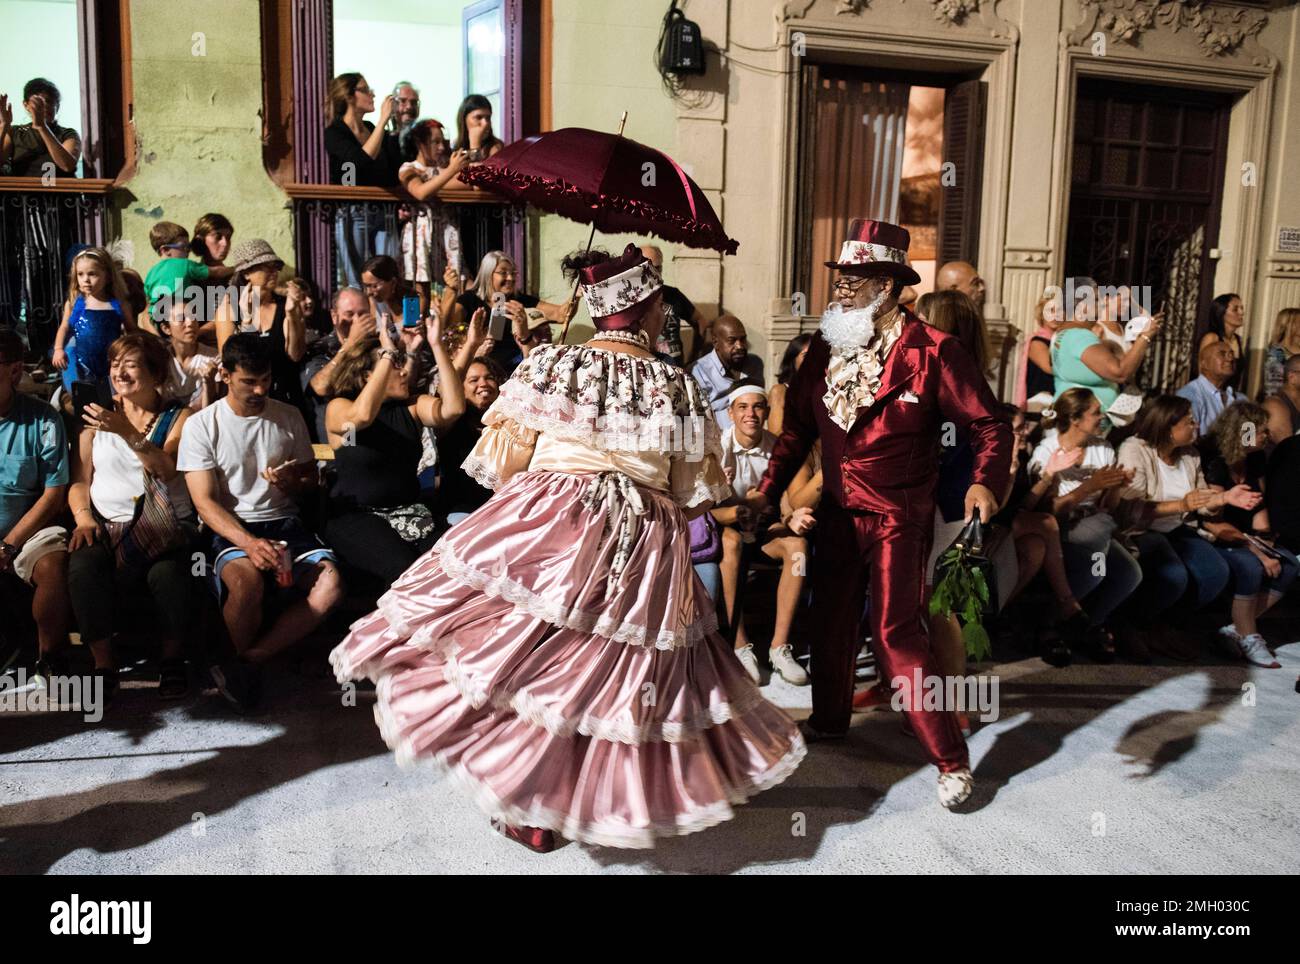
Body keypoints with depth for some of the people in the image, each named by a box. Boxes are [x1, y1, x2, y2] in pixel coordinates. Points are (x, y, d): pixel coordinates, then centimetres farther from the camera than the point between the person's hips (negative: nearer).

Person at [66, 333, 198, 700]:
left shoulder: (179, 418, 12)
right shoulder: (98, 418, 20)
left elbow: (168, 469, -5)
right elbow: (79, 481, 14)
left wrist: (129, 433, -17)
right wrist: (83, 516, -4)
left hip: (165, 528, -2)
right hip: (107, 527, 2)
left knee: (168, 574, -35)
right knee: (82, 567, -32)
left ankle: (173, 658, -12)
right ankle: (104, 663, -18)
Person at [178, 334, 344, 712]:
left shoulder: (289, 417, 10)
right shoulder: (201, 425, 0)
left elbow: (312, 478, 21)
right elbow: (206, 502, -6)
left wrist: (293, 483, -6)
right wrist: (248, 542, -25)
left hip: (284, 522, 3)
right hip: (229, 528, -3)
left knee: (330, 583, -28)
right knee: (247, 581, -38)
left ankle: (247, 661, -17)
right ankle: (245, 664, -9)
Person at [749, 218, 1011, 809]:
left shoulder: (932, 351, -14)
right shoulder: (825, 348, 2)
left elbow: (988, 424, -10)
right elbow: (798, 427, 10)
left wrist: (985, 481, -27)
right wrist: (768, 490, 5)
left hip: (898, 517, -6)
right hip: (837, 511, 6)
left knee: (895, 633, -8)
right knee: (831, 620, 18)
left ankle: (951, 759, 6)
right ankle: (828, 720, 41)